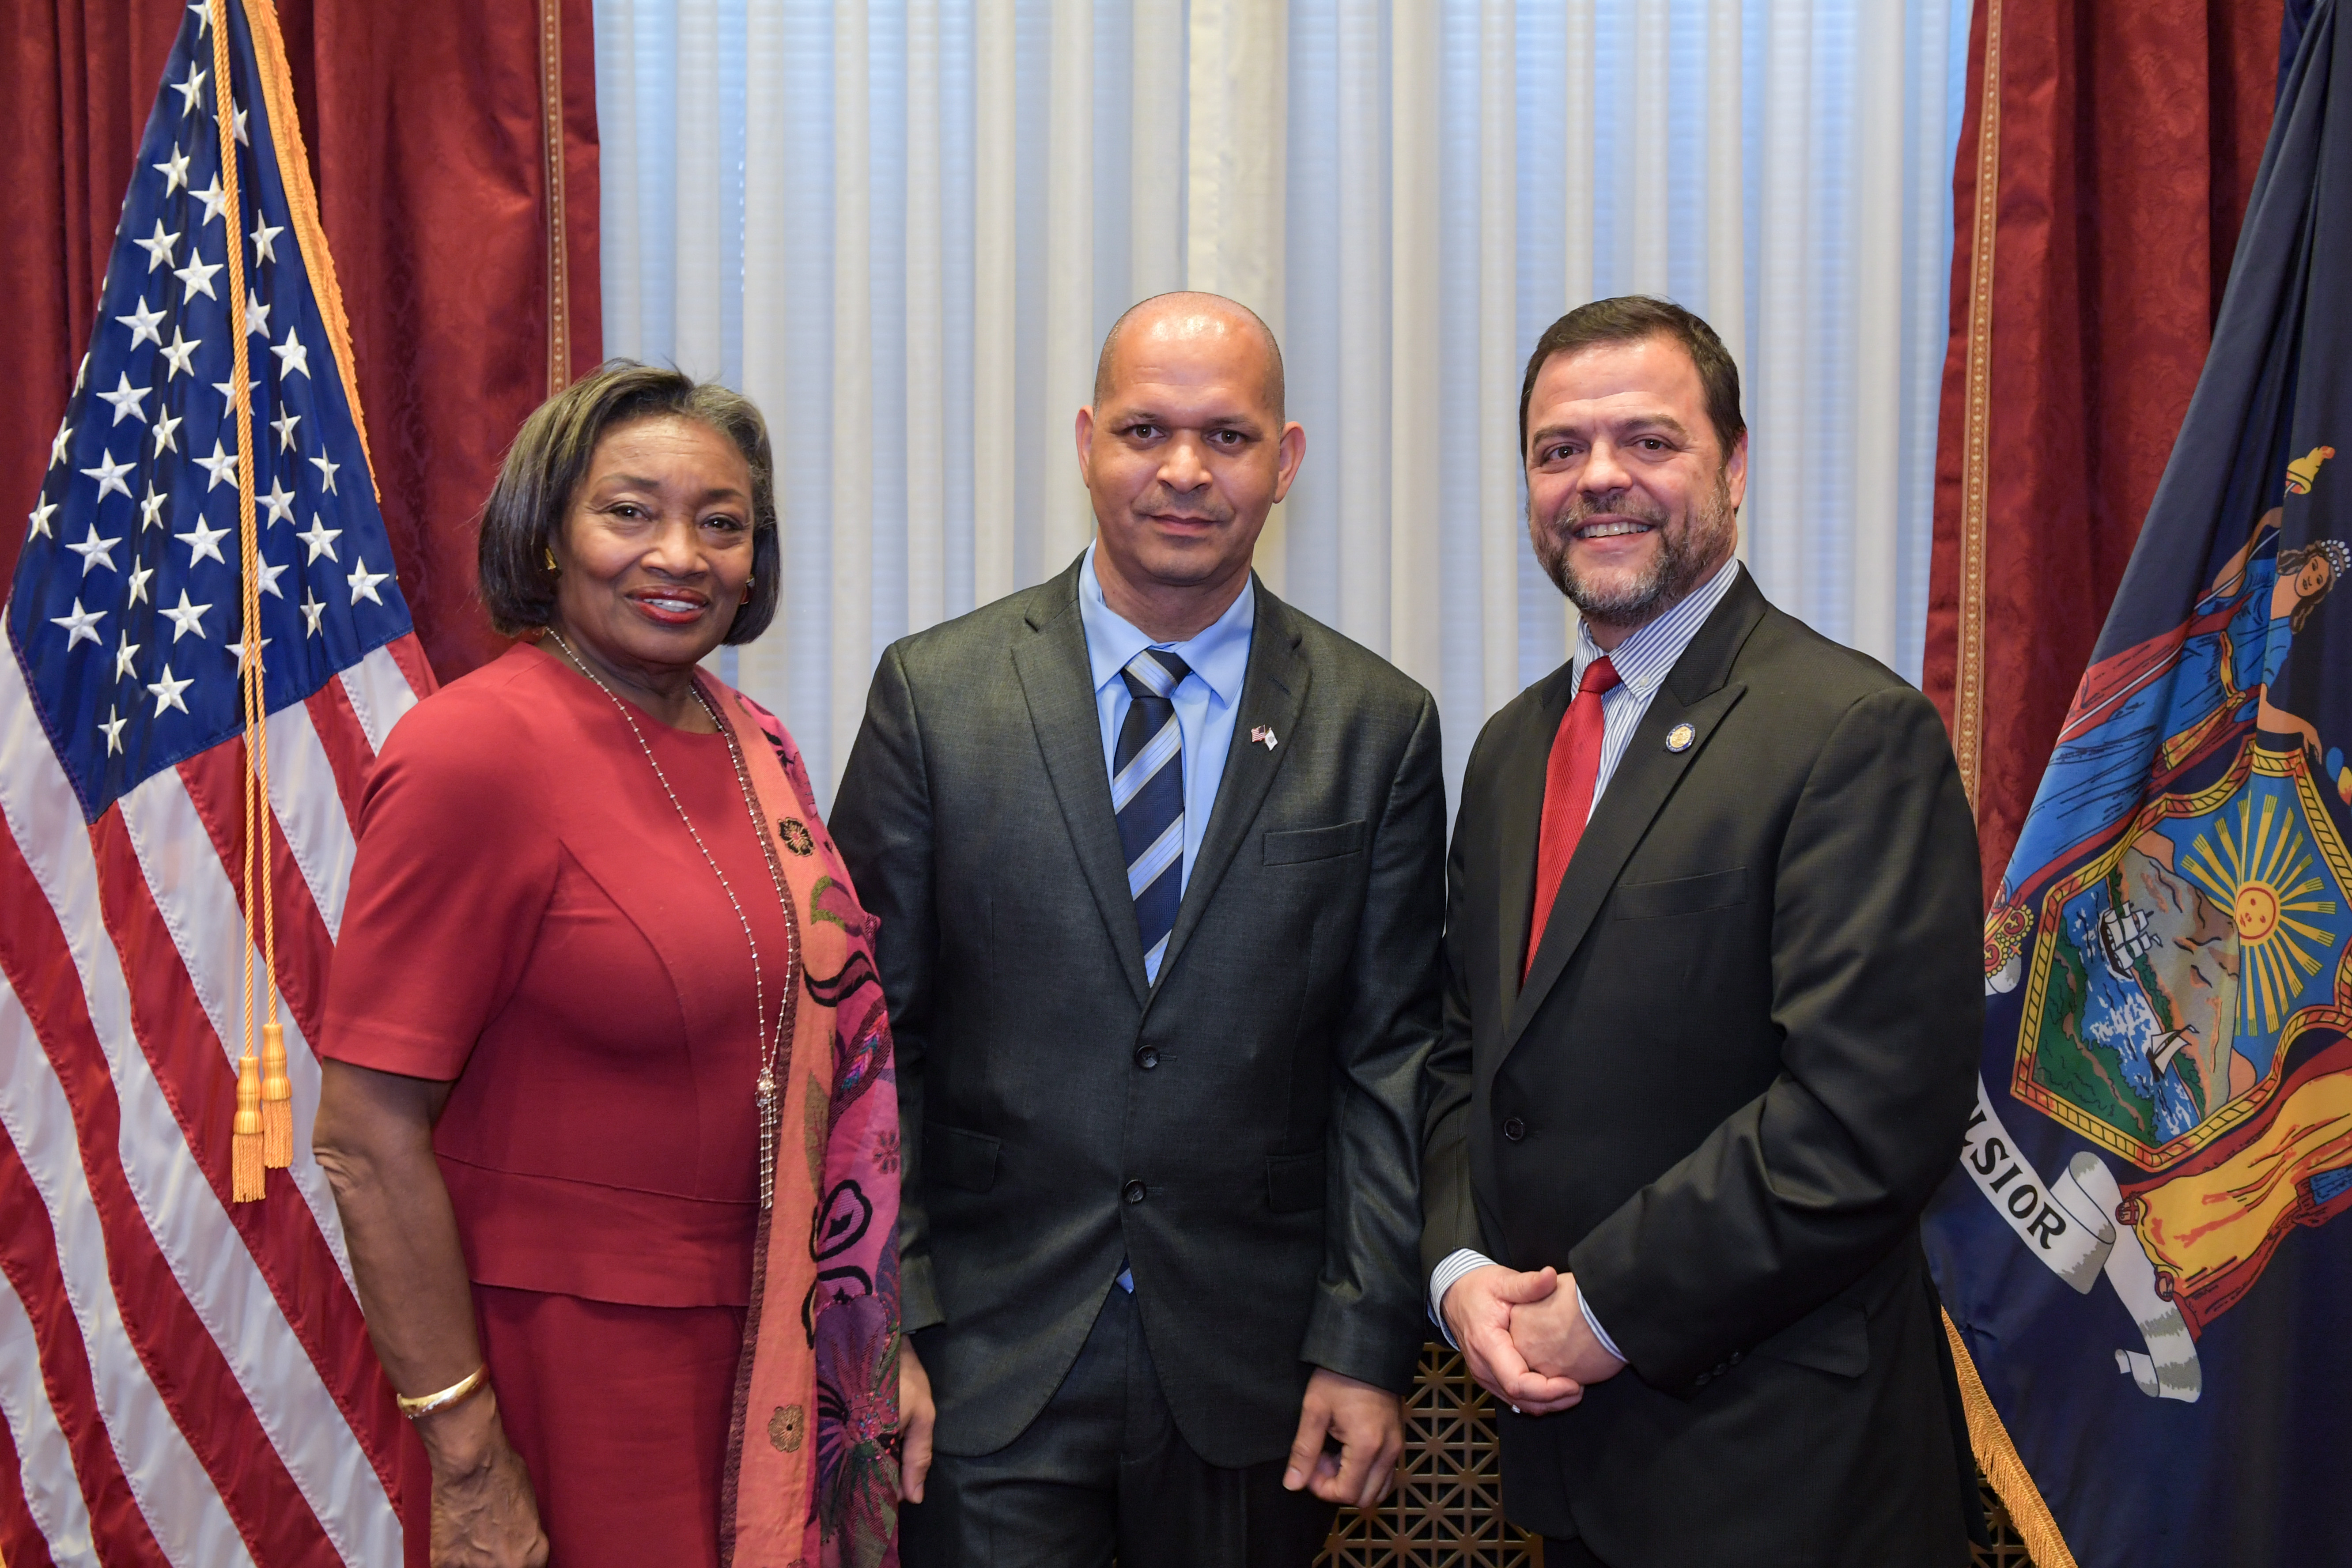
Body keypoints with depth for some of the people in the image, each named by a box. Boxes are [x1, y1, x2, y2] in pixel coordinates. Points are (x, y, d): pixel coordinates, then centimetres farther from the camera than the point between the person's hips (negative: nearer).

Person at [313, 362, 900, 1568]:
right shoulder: (474, 750, -18)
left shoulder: (750, 744, 4)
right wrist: (470, 1467, -17)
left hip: (760, 1334, 7)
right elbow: (367, 1139, -18)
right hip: (568, 1358, -7)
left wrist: (852, 1323, 10)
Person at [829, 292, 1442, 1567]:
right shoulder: (935, 694, -2)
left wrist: (1368, 1348, -3)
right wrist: (878, 1324, -6)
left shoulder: (1378, 727, 0)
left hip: (1254, 1369, 1)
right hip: (987, 1360, -1)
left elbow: (1391, 1059, 1)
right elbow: (869, 1035, -2)